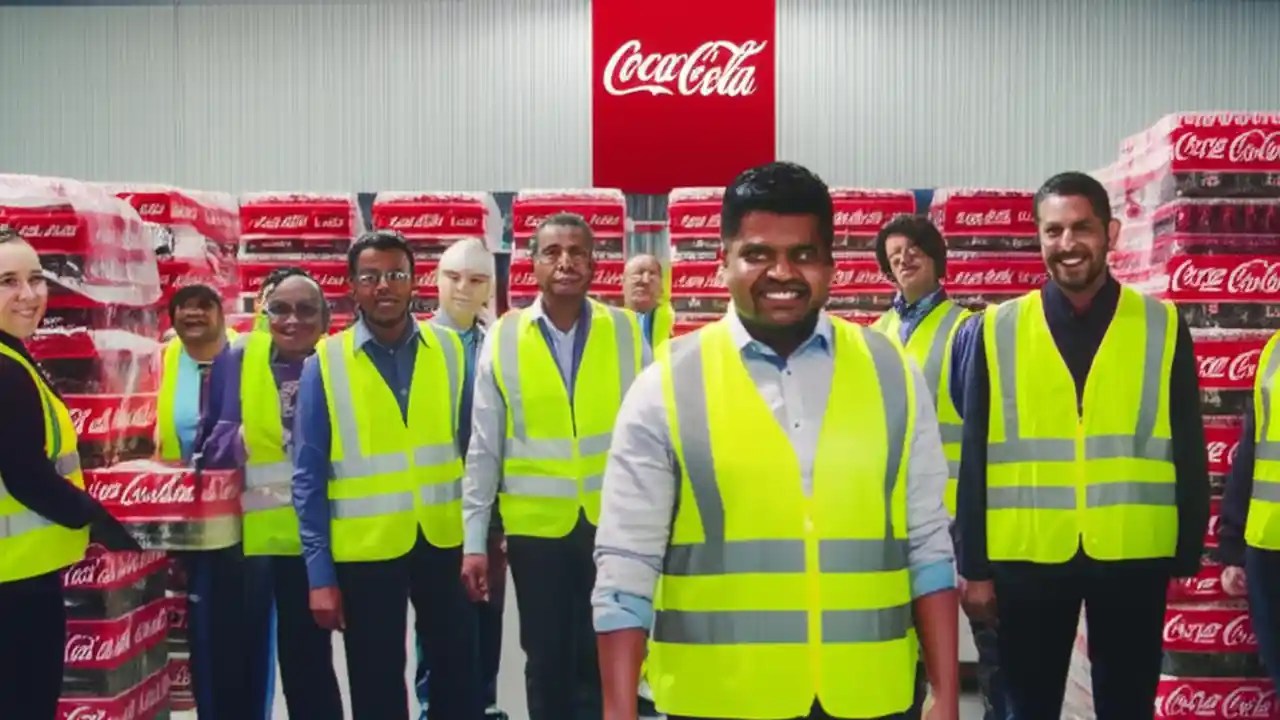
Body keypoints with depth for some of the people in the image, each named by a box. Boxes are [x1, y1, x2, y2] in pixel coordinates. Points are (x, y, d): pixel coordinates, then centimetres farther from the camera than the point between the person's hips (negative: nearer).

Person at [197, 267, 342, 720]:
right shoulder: (237, 360, 0)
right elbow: (211, 446, 3)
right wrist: (238, 440, -15)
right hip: (247, 530, 1)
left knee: (308, 657, 10)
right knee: (244, 655, 7)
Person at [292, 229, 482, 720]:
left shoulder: (448, 350, 0)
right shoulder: (325, 364, -6)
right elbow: (309, 479, -4)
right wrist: (320, 574, -7)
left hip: (444, 538, 2)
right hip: (365, 547, -1)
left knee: (458, 674, 13)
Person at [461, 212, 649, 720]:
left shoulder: (626, 331, -1)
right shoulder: (504, 338, -1)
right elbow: (483, 449, 3)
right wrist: (475, 541, 1)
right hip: (536, 526, 0)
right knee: (546, 662, 12)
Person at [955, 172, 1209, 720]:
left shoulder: (1163, 326, 1)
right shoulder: (998, 329, 0)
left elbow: (1187, 450, 4)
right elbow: (975, 456, 1)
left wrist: (1189, 553, 2)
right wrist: (974, 564, 0)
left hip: (1134, 556, 0)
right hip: (1026, 555, 0)